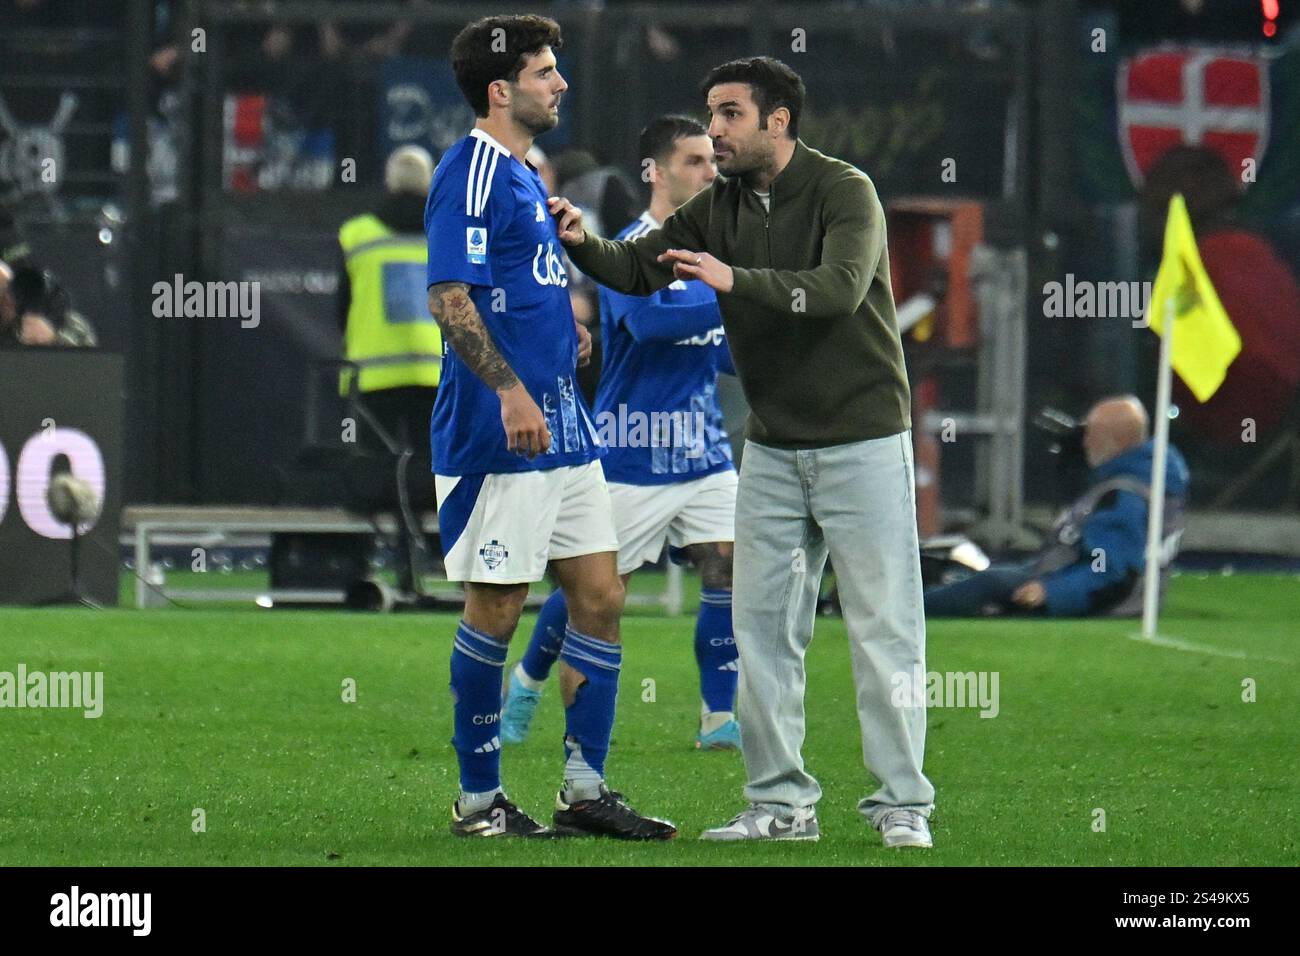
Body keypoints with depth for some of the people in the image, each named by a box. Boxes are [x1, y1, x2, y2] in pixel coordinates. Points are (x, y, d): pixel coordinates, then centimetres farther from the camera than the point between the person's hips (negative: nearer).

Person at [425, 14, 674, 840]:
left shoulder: (525, 177, 18)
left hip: (562, 424, 10)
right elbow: (451, 301, -19)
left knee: (601, 596, 7)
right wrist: (511, 391, -25)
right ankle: (479, 799, 6)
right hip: (500, 432, -10)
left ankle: (586, 786, 13)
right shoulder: (470, 175, -12)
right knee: (497, 610, -2)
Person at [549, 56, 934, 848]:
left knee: (883, 627, -4)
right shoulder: (720, 206, 6)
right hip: (773, 448, 6)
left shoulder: (844, 191, -14)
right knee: (762, 625, 5)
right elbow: (639, 267, 0)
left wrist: (736, 280, -41)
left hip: (863, 441, -6)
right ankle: (782, 803, 12)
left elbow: (840, 286, -29)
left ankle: (902, 806, 0)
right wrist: (582, 242, -21)